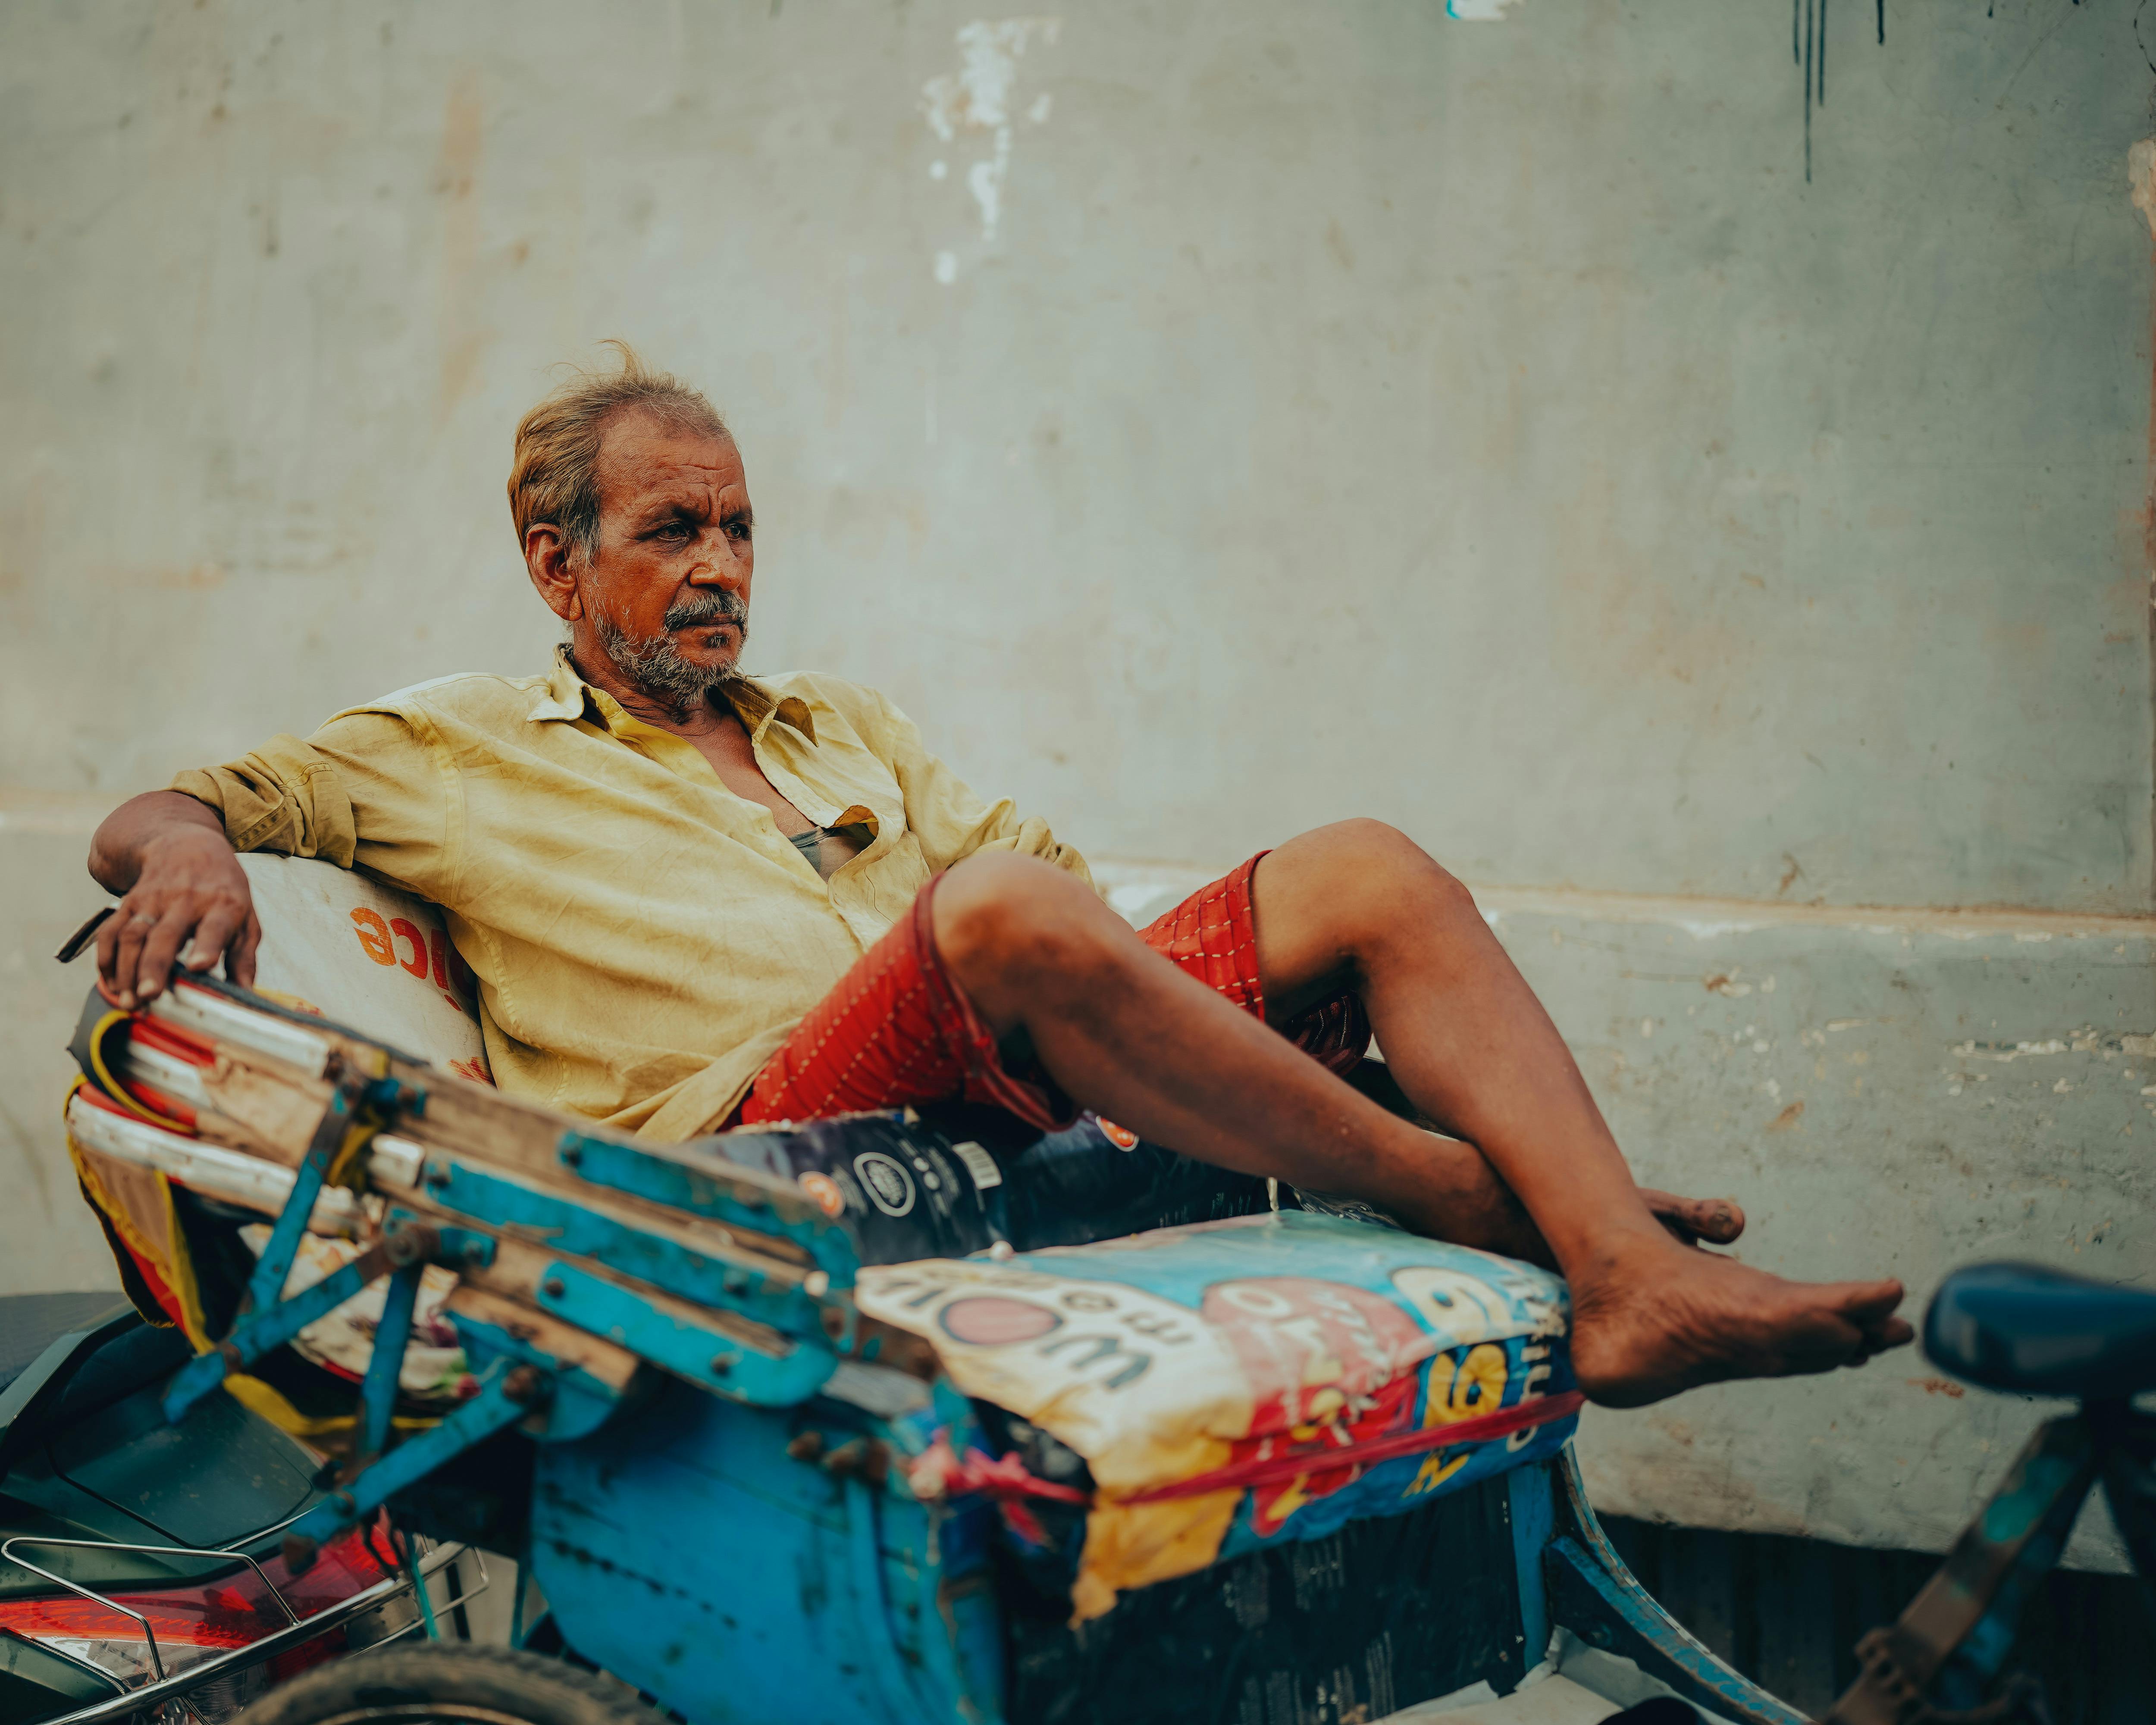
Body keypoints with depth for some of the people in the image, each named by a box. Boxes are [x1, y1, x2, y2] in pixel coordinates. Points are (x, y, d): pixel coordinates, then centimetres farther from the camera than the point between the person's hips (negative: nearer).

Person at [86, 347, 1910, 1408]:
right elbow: (161, 812, 17)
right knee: (1003, 910, -36)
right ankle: (1489, 1207, -24)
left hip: (1006, 1108, 6)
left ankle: (1627, 1279, -26)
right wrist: (191, 854, -8)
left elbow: (1072, 883, 24)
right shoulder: (453, 751, 18)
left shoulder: (847, 730, 30)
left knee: (1365, 868, -12)